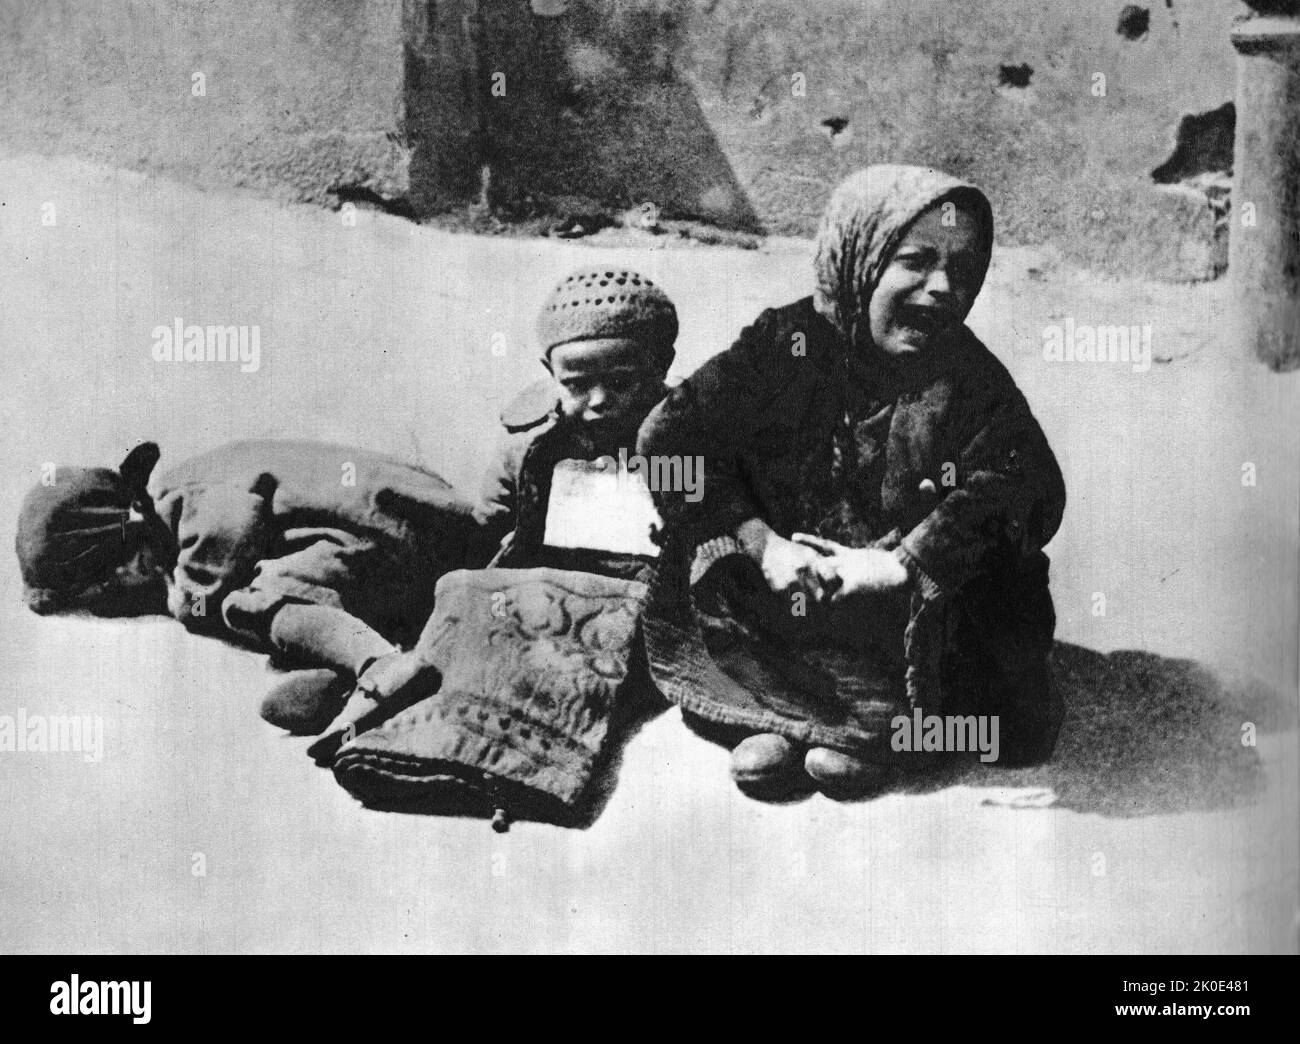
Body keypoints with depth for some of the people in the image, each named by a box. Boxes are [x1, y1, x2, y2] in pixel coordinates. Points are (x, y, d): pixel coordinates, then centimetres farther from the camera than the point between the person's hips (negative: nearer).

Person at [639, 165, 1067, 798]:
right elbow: (669, 438, -7)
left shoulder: (969, 377, -1)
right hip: (787, 577, 1)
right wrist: (760, 542, -19)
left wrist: (899, 563, -25)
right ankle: (778, 715, -18)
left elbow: (1025, 487, -15)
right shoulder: (785, 344, -2)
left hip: (911, 597, 0)